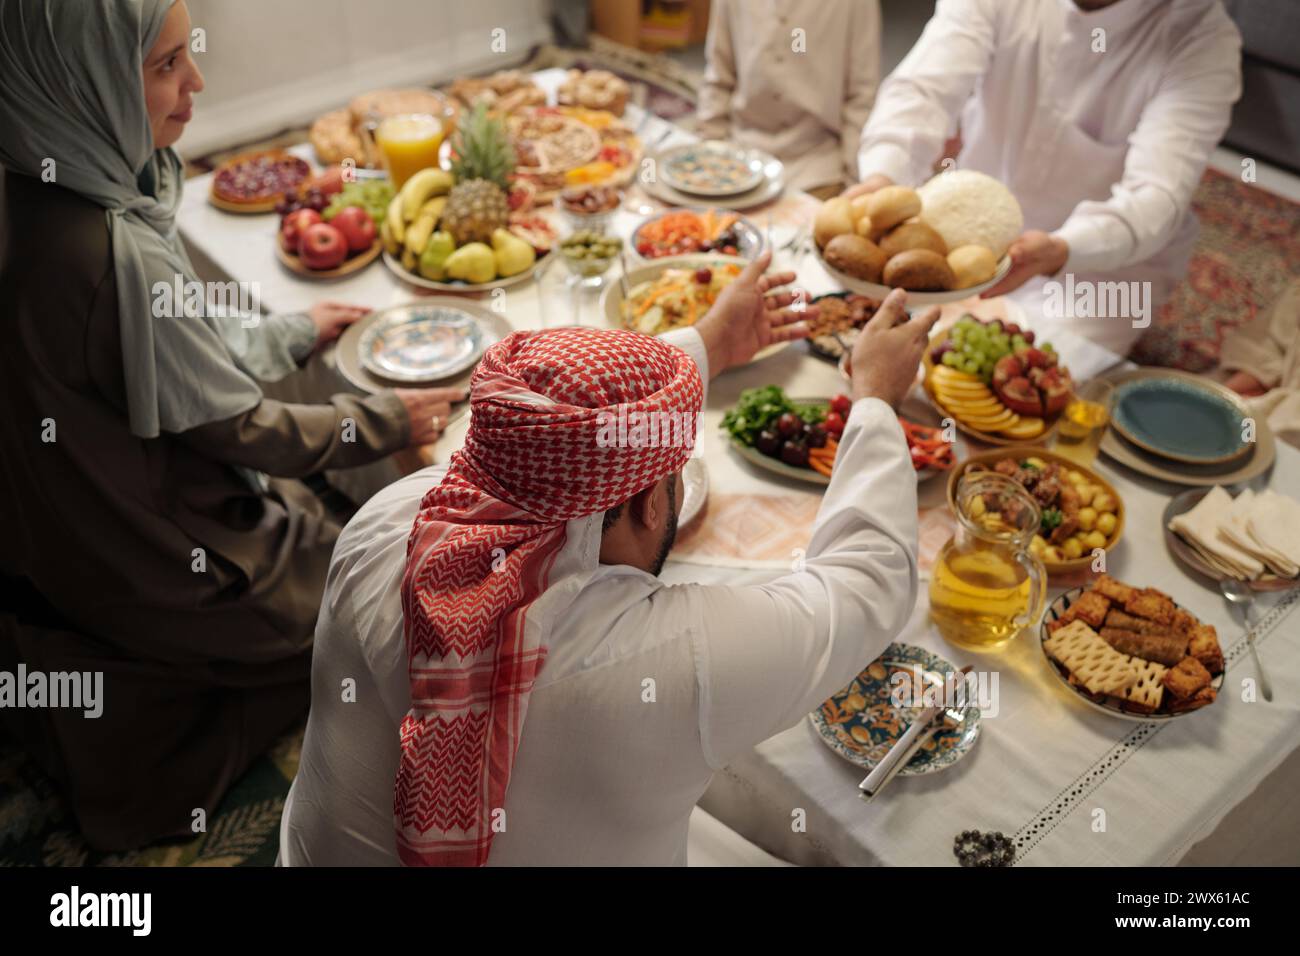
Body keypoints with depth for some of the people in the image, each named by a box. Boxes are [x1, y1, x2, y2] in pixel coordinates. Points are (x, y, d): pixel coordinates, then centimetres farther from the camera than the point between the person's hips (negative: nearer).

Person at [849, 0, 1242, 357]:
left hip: (1103, 261, -2)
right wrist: (882, 176, -52)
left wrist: (1059, 251, -53)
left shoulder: (1204, 40, -21)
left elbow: (1157, 196, -32)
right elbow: (921, 89, -29)